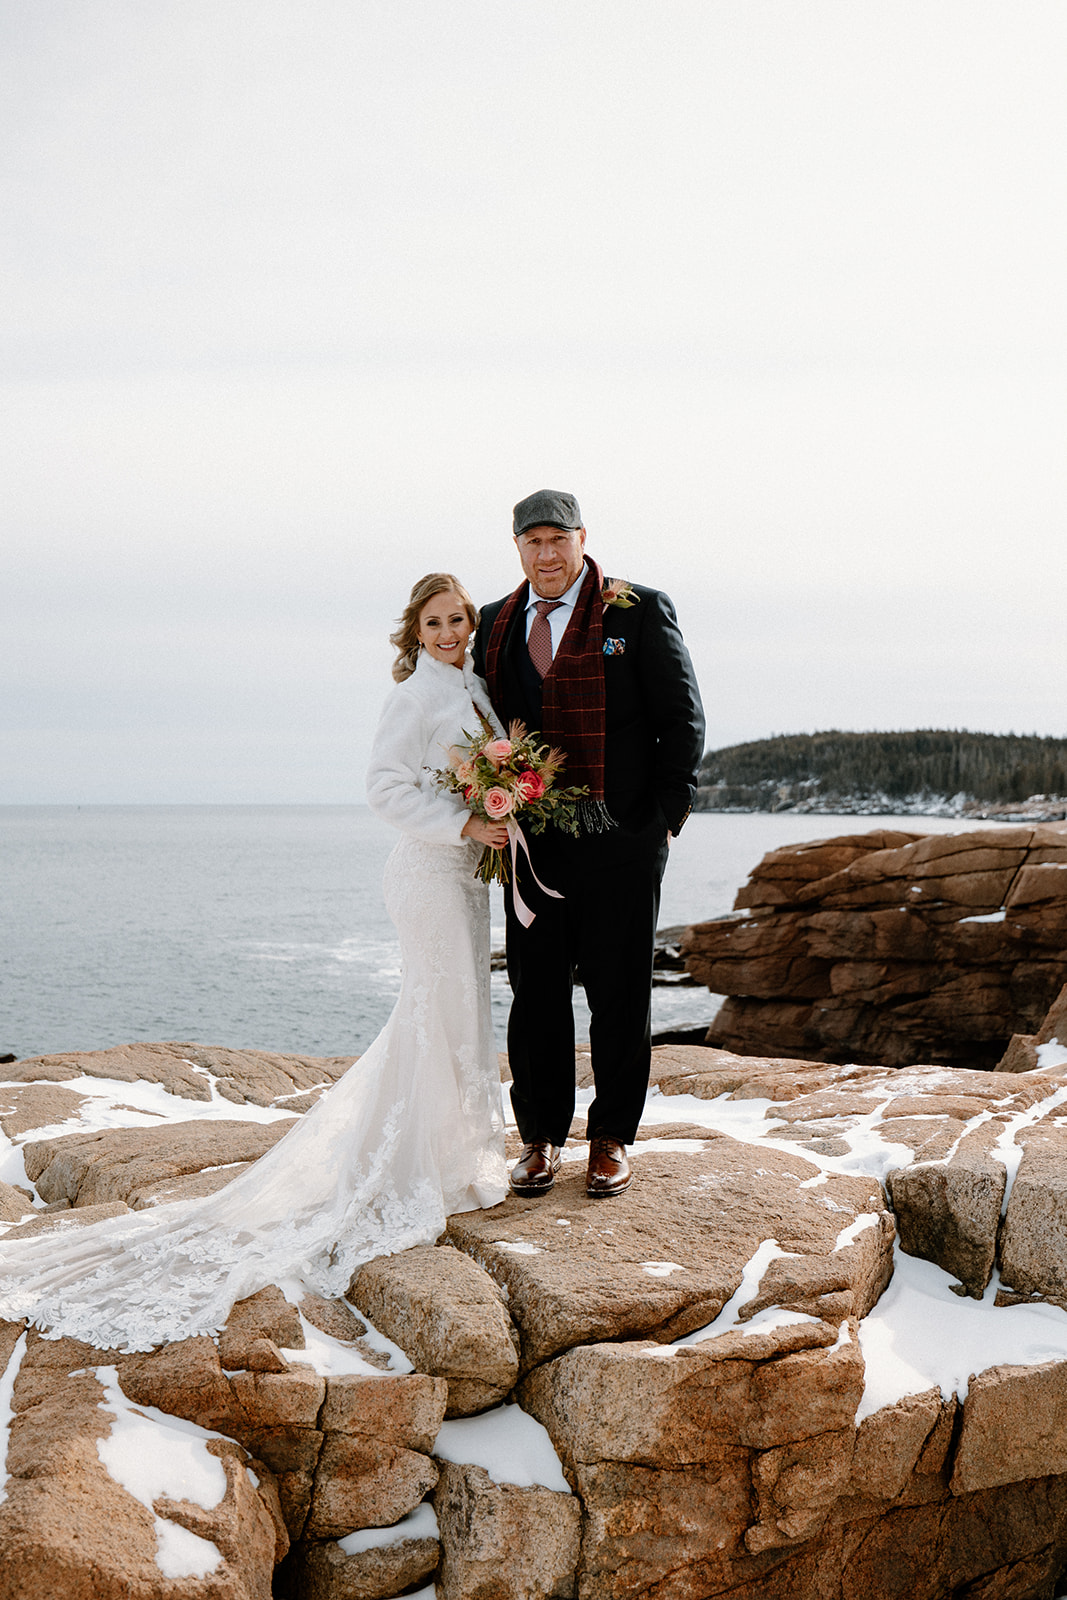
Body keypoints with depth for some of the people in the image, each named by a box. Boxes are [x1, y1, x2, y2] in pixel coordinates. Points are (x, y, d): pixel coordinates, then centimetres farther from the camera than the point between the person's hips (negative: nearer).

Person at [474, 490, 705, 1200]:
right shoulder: (497, 624, 11)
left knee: (620, 994, 6)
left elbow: (683, 720, -1)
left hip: (620, 841, -3)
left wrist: (665, 814, -6)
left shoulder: (640, 610, -2)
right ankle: (541, 1136, 22)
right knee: (535, 993, 8)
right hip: (529, 841, 4)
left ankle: (614, 1138, 21)